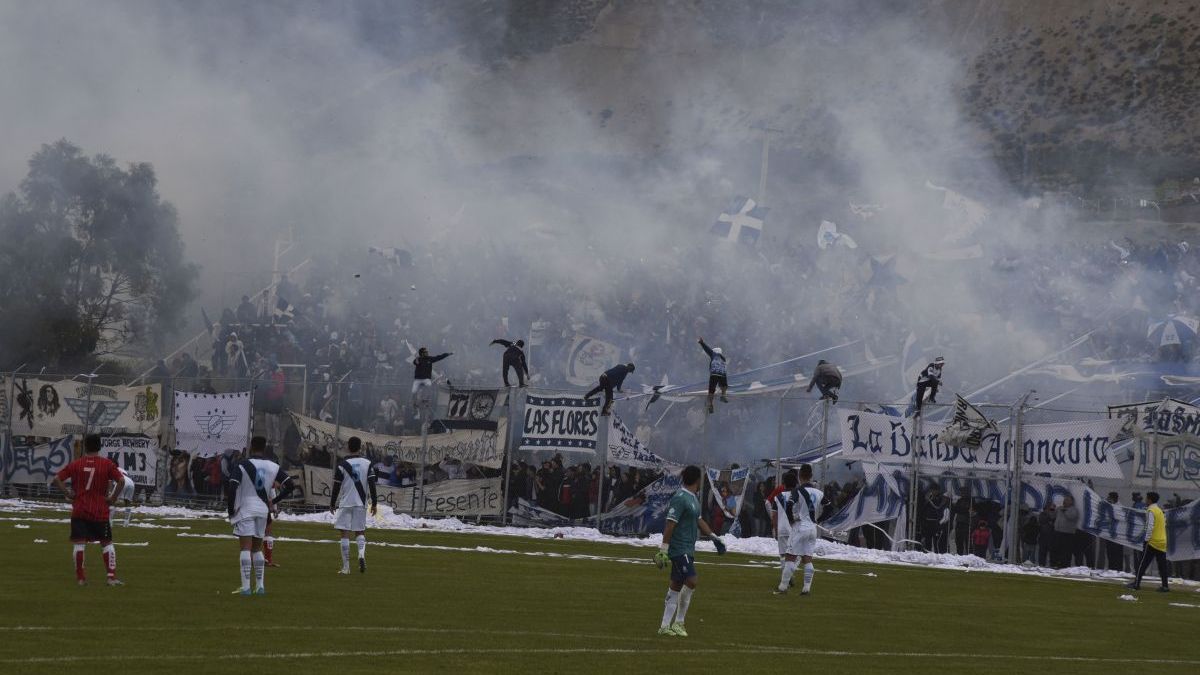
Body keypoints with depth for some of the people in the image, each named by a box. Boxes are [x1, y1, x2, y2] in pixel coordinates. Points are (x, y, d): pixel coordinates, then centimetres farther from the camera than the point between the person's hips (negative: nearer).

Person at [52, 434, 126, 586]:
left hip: (79, 511, 0)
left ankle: (80, 578, 0)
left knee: (79, 543, 2)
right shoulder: (107, 464, -3)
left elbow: (57, 479, -3)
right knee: (107, 543, 8)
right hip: (100, 511, 0)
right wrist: (113, 498, -2)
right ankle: (111, 576, 1)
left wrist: (68, 493, 2)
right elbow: (121, 480, -12)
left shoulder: (76, 464, 1)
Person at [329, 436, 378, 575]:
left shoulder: (342, 465, -4)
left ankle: (346, 567, -1)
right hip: (361, 503, 2)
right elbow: (372, 484, -3)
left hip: (345, 503, -2)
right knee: (360, 532, 14)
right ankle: (361, 553, -16)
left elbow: (336, 486, -2)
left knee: (344, 534, 1)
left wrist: (332, 504, 9)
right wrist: (374, 503, 4)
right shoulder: (367, 464, 1)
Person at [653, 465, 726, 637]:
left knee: (676, 587, 10)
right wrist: (663, 549, -22)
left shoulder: (693, 498, 15)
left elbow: (699, 521, 28)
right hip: (679, 550, -10)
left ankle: (665, 626, 12)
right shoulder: (680, 499, -15)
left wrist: (714, 537, 25)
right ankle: (678, 623, -8)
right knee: (691, 582, -16)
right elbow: (670, 524, -19)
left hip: (688, 550, 10)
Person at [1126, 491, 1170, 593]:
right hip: (1162, 542, 7)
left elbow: (1150, 527, -18)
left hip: (1153, 542, -7)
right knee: (1162, 564, 6)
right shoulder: (1160, 510, 16)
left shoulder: (1151, 511, -9)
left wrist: (1147, 539, -15)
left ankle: (1137, 583, -2)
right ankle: (1165, 585, 2)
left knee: (1143, 563, -2)